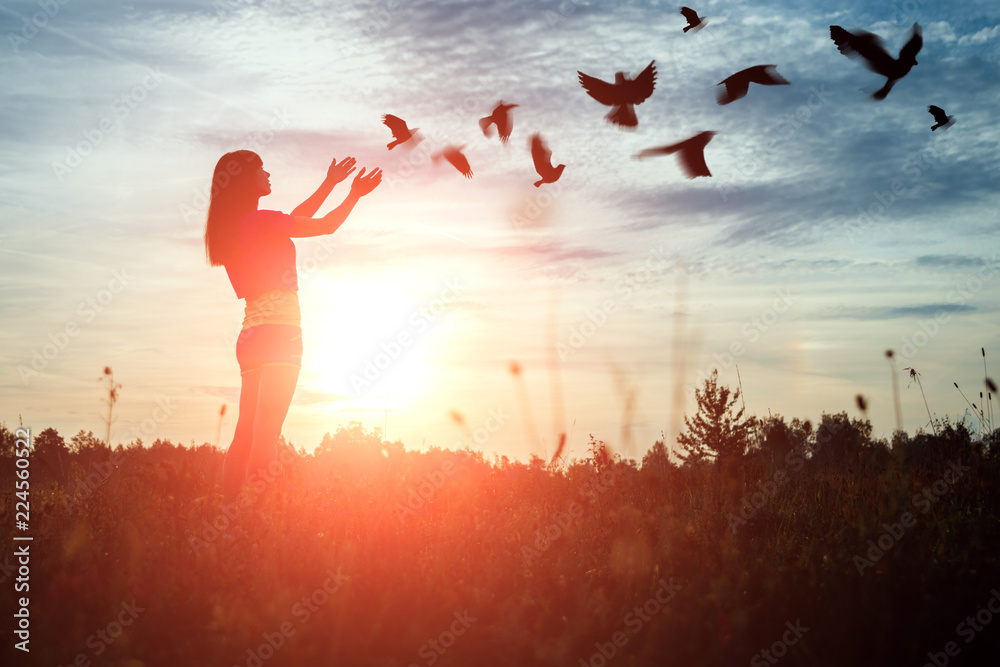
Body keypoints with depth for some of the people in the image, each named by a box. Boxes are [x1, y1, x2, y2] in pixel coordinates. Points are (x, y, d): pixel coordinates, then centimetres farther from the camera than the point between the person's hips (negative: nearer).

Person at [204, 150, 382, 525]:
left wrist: (329, 184, 32)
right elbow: (327, 226, -2)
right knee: (266, 432, -11)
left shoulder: (230, 228, 15)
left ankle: (229, 512, 5)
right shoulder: (260, 221, -9)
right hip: (278, 331, -9)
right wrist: (354, 195, 14)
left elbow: (294, 219, 27)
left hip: (251, 335, 9)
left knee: (246, 434, 7)